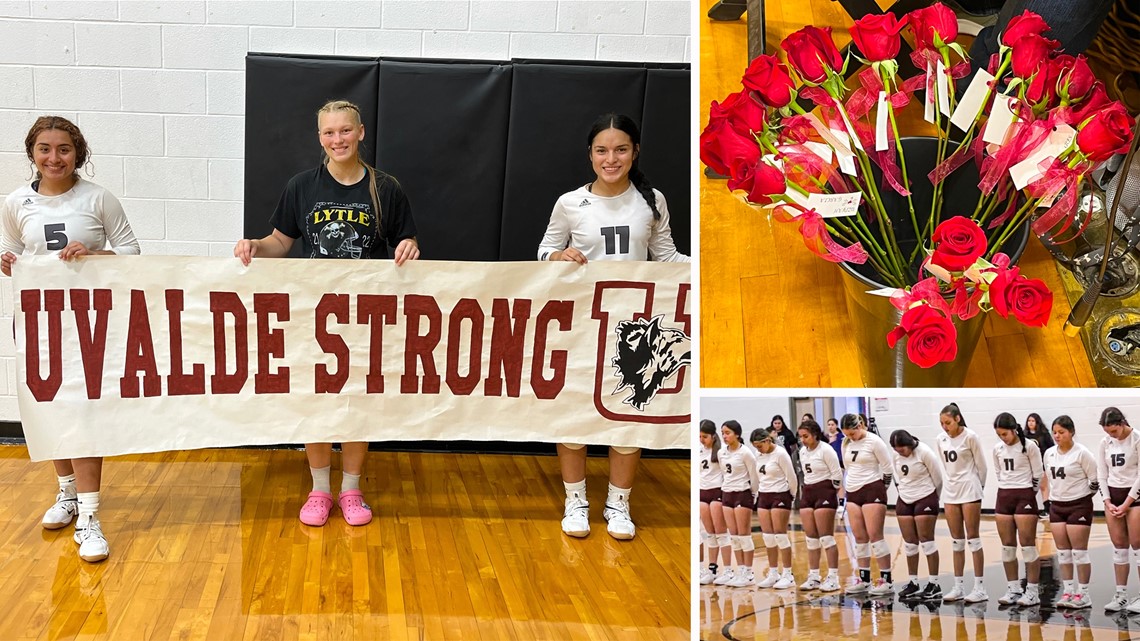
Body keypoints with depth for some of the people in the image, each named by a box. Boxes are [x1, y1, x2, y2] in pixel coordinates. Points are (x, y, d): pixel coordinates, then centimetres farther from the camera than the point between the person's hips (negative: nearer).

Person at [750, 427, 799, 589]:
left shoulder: (780, 454, -14)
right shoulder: (759, 456, 8)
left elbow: (791, 477, -10)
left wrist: (792, 496, 0)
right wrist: (759, 494, 13)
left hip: (780, 496, -7)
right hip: (763, 496, 7)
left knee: (780, 535, -6)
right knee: (768, 537, 5)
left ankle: (787, 575, 1)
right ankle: (773, 574, 13)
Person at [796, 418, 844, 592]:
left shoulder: (826, 450, -12)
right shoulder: (803, 451, 10)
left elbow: (837, 475, -11)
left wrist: (830, 492, -4)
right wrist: (808, 489, 10)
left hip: (824, 492, -8)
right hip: (807, 493, 8)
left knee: (826, 537, -7)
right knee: (810, 538, 7)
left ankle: (833, 577, -3)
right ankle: (813, 577, 13)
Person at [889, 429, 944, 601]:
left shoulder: (924, 452, -16)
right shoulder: (895, 455, 1)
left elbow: (937, 478, -8)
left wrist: (934, 499, 2)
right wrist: (903, 490, 13)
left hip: (925, 498, -6)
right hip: (904, 500, 6)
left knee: (926, 541, -5)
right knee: (909, 543, 6)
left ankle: (934, 584, 1)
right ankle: (913, 583, 14)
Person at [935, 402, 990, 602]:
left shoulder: (970, 437, -11)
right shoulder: (940, 440, 5)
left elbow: (981, 465, -4)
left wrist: (978, 487, 6)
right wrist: (954, 482, 14)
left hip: (969, 491, -6)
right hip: (950, 491, 6)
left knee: (973, 538, -4)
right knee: (956, 540, 9)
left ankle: (980, 588, 0)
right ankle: (958, 587, 13)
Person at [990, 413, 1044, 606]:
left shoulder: (1029, 446, -9)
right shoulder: (997, 448, 5)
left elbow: (1037, 474, -3)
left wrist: (1029, 495, 2)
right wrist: (1007, 489, 13)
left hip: (1024, 496, -5)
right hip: (1003, 497, 5)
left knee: (1027, 545, -4)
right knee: (1007, 546, 6)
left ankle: (1032, 591, 1)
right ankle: (1013, 589, 14)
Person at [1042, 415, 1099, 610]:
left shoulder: (1082, 453, -11)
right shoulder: (1049, 453, 7)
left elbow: (1096, 480, -8)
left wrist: (1085, 494, -4)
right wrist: (1048, 500, 14)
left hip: (1079, 505, -6)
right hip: (1057, 506, 6)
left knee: (1079, 551, -3)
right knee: (1063, 552, 7)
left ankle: (1083, 594, 4)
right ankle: (1068, 591, 13)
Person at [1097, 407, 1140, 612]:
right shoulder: (1105, 443, 4)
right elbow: (1102, 475, 8)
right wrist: (1108, 502, -2)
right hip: (1112, 496, 5)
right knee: (1118, 546, 6)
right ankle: (1121, 595, 10)